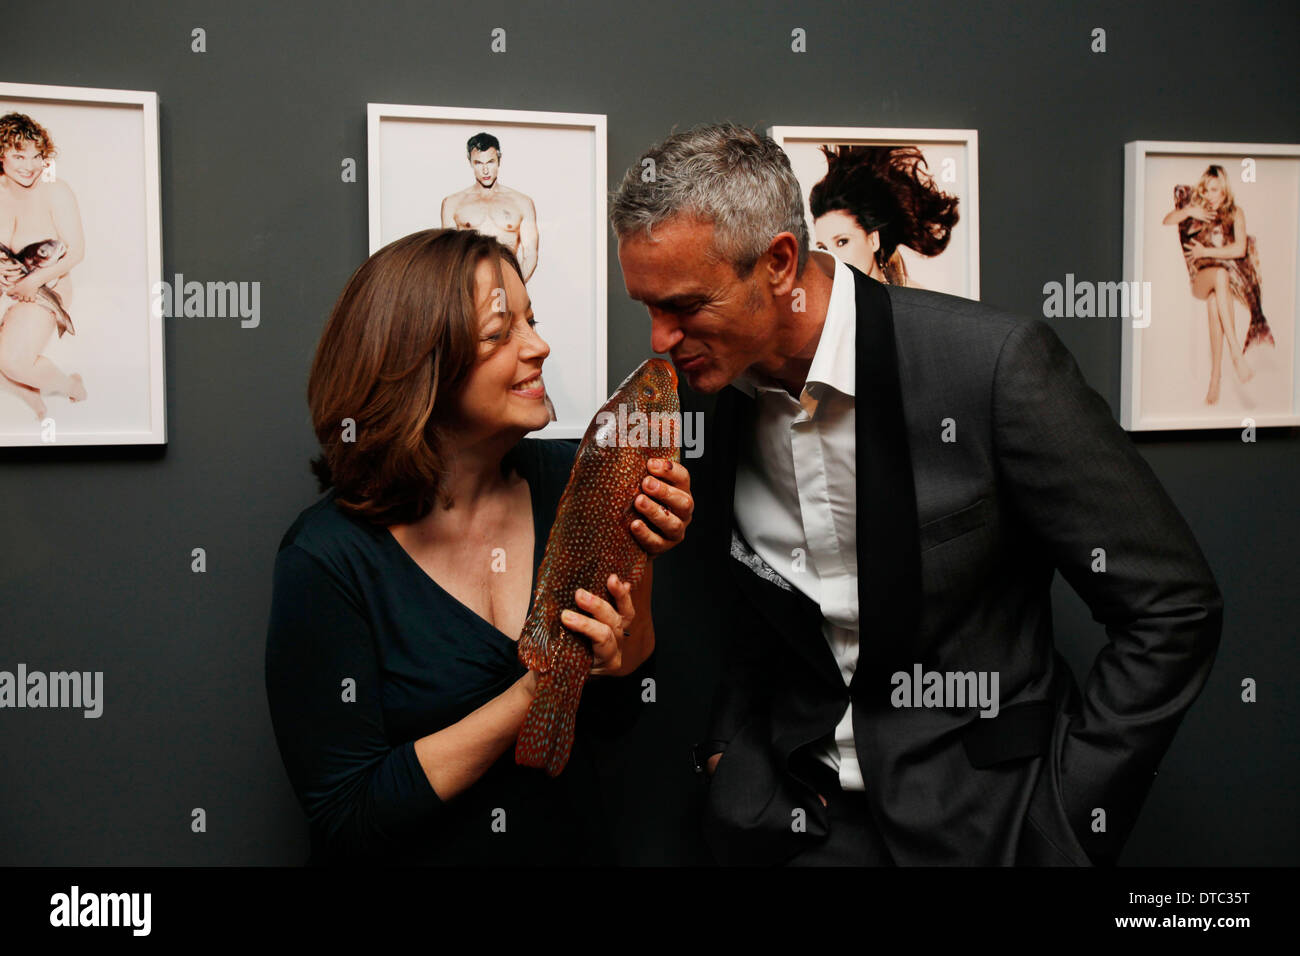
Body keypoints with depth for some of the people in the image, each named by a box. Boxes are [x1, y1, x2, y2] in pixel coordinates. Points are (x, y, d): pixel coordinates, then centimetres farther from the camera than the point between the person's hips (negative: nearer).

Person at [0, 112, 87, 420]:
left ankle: (69, 386, 9)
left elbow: (76, 251, -11)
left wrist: (33, 281, -16)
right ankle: (28, 397, 11)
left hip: (41, 291, -4)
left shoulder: (55, 192, -8)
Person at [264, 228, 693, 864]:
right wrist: (536, 692, -20)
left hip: (575, 845, 3)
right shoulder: (327, 559, -14)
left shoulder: (569, 480, -3)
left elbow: (612, 716, 4)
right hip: (423, 851, -3)